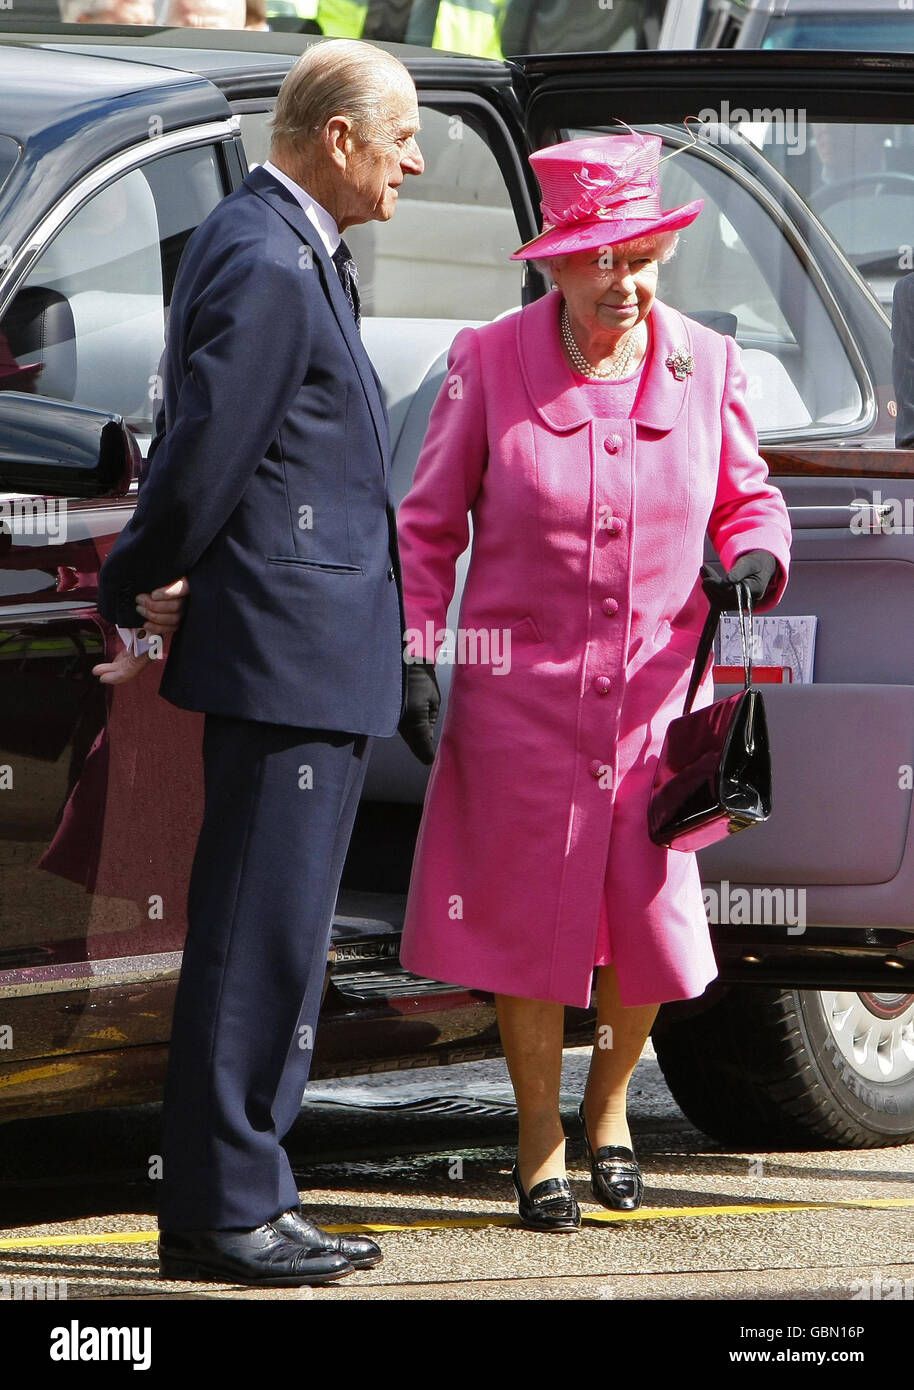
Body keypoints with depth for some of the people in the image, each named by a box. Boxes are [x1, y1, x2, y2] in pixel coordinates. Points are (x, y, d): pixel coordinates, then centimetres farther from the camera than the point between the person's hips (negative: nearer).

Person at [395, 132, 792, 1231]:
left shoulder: (704, 365, 2)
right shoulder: (489, 363, -4)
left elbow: (748, 499, 13)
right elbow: (428, 523, 2)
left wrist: (755, 559, -9)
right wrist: (416, 658, -5)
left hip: (659, 696, 2)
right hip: (522, 696, -2)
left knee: (652, 928, 2)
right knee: (529, 924, 5)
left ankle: (609, 1101, 32)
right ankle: (540, 1147, 22)